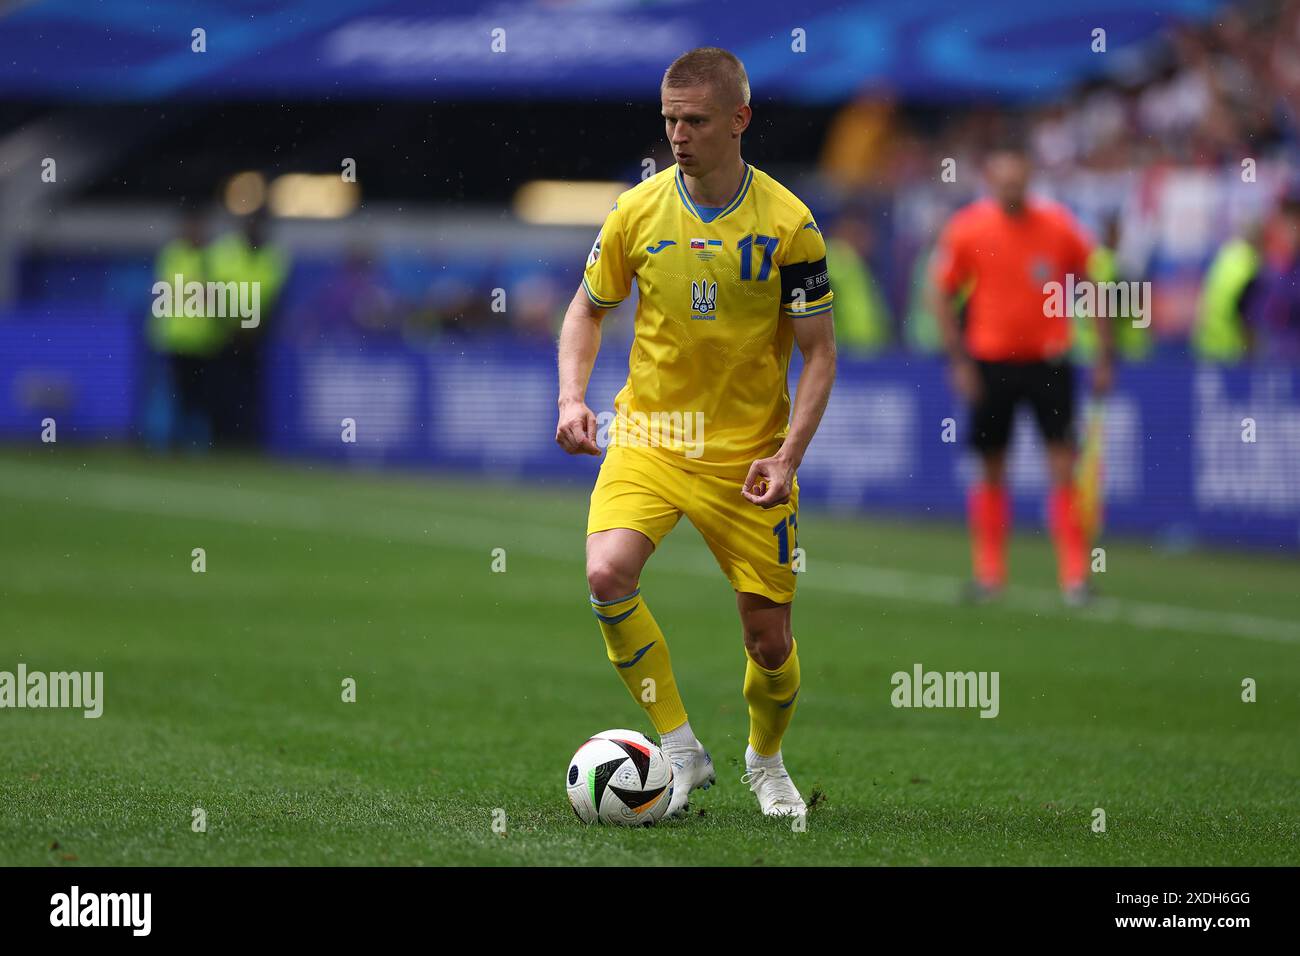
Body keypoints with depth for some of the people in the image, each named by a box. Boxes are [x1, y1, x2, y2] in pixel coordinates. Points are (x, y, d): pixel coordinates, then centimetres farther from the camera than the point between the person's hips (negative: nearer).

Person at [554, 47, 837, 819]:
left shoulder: (787, 224, -8)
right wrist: (573, 397, -5)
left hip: (748, 453, -1)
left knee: (770, 638, 2)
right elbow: (588, 310, 12)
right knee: (608, 574, -26)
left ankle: (766, 761, 35)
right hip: (649, 438, 1)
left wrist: (788, 455, -15)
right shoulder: (638, 212, -3)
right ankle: (680, 749, -11)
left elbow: (820, 353, -4)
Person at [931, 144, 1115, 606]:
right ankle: (989, 572, 19)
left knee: (1064, 466, -7)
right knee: (991, 469, 6)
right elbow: (943, 297, 3)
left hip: (1047, 360, 0)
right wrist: (959, 362, -4)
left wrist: (1105, 355, 3)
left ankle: (1075, 575, -4)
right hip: (990, 363, 0)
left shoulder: (1058, 225, -4)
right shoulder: (966, 230, -5)